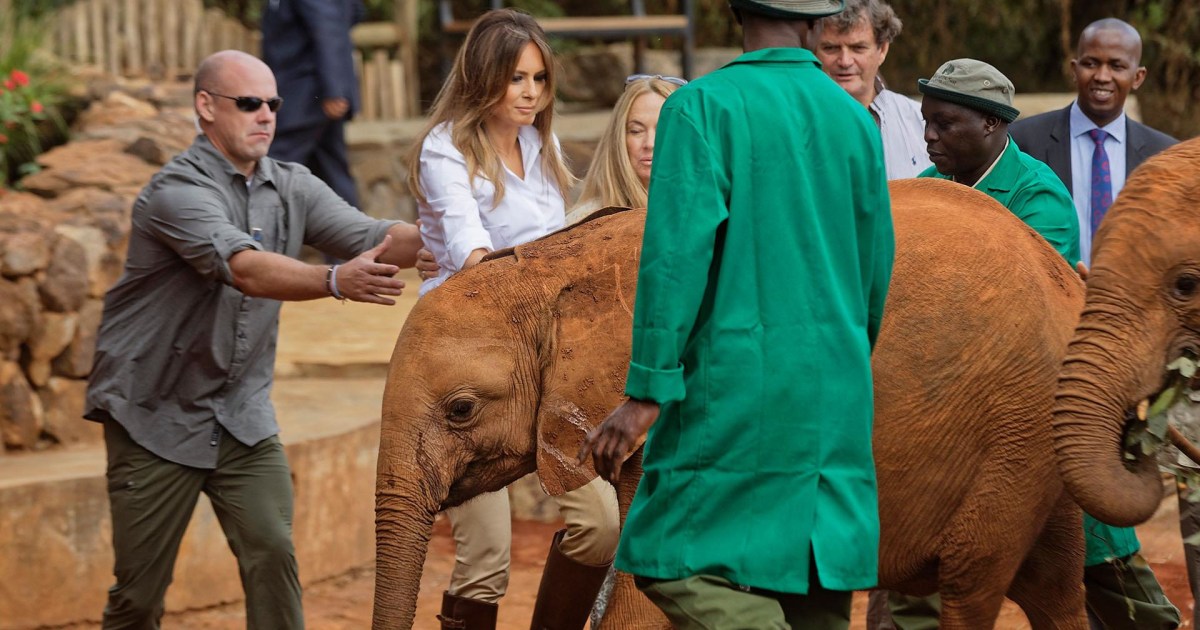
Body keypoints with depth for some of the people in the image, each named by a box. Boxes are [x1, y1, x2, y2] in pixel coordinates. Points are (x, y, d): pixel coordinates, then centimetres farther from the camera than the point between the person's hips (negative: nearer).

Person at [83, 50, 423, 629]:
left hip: (243, 418, 5)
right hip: (157, 417, -5)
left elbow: (373, 239, -7)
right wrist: (335, 281, -49)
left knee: (272, 558, -11)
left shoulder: (291, 188, 4)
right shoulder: (177, 190, -18)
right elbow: (245, 268, -34)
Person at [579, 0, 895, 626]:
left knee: (680, 565, -1)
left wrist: (648, 392, -14)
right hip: (835, 397, 6)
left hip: (735, 386, -6)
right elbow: (876, 269, 14)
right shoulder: (855, 119, 8)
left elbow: (677, 253, -15)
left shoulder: (703, 107, -8)